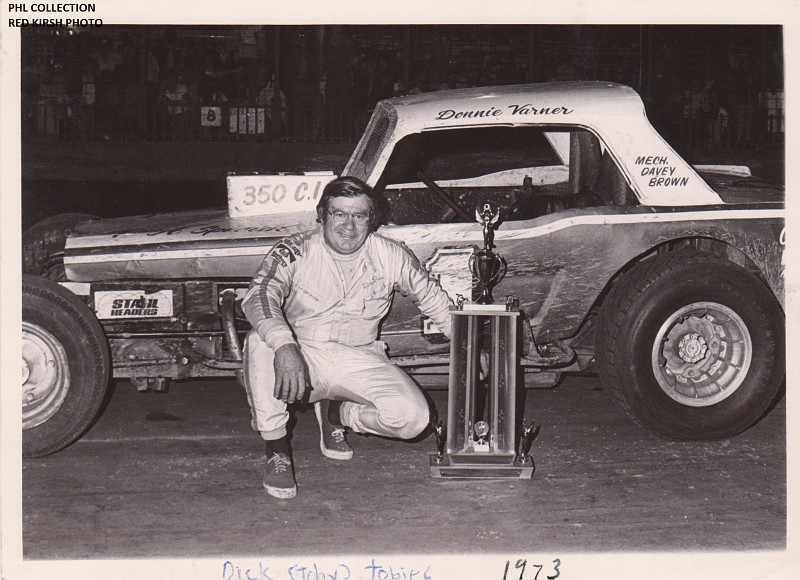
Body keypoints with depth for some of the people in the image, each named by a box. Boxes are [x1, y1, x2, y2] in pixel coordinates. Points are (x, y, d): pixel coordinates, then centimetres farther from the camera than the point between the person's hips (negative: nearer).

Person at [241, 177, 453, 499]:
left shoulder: (392, 257, -2)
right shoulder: (294, 252, -11)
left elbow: (434, 299, 11)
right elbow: (258, 296, -27)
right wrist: (285, 346, -46)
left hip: (360, 360, 2)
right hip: (302, 355, -2)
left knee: (413, 418, -21)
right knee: (260, 342, -34)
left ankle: (335, 413, 10)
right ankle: (275, 451, -19)